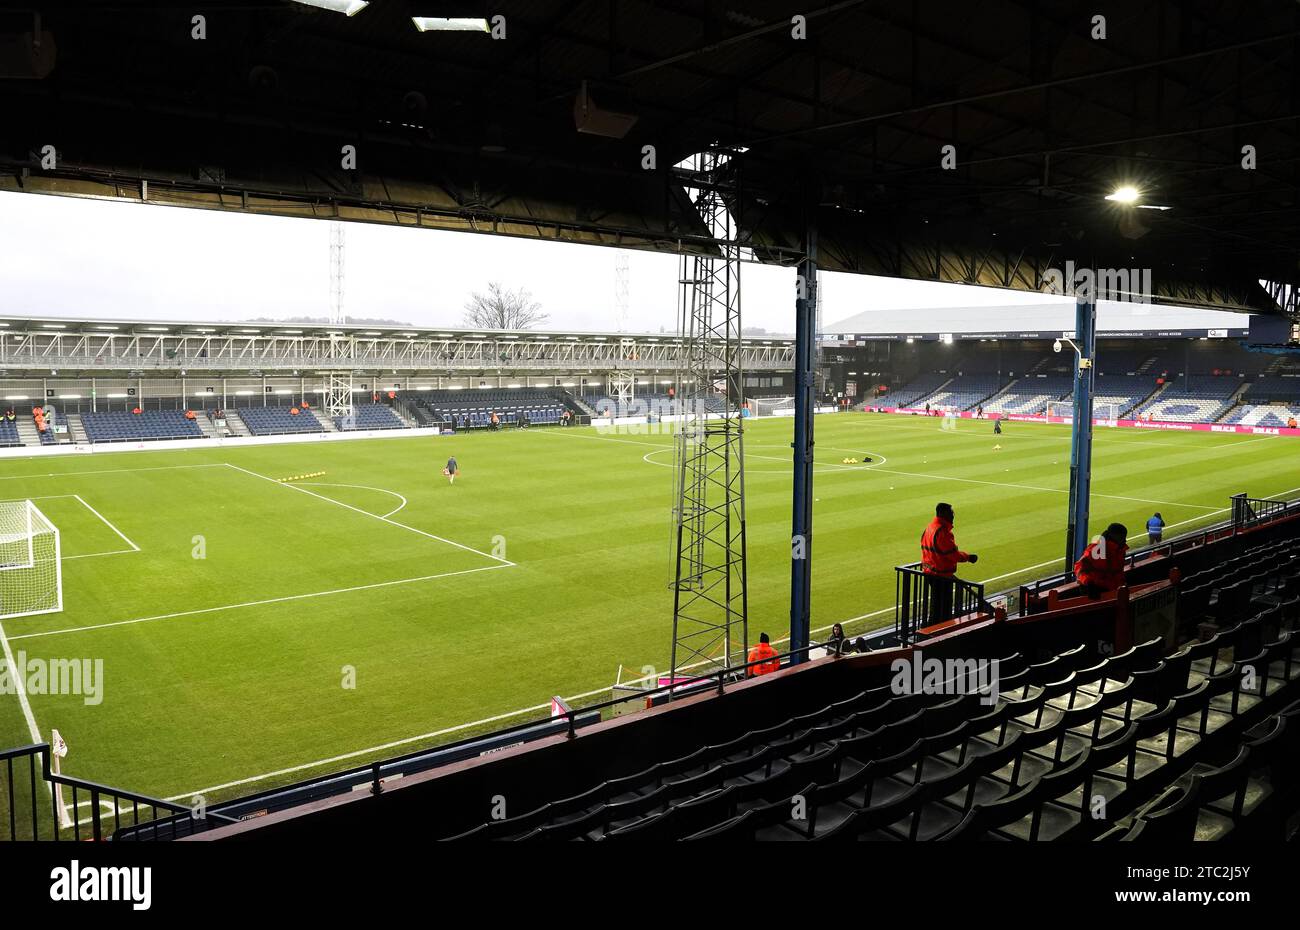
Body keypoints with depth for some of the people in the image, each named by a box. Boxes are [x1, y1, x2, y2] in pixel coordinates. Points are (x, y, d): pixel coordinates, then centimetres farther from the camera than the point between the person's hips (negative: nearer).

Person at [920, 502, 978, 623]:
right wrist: (969, 557, -7)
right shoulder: (942, 531, -21)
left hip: (930, 572, 10)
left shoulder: (929, 527, 9)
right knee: (941, 608, -1)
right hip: (942, 575, -10)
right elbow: (952, 553, -21)